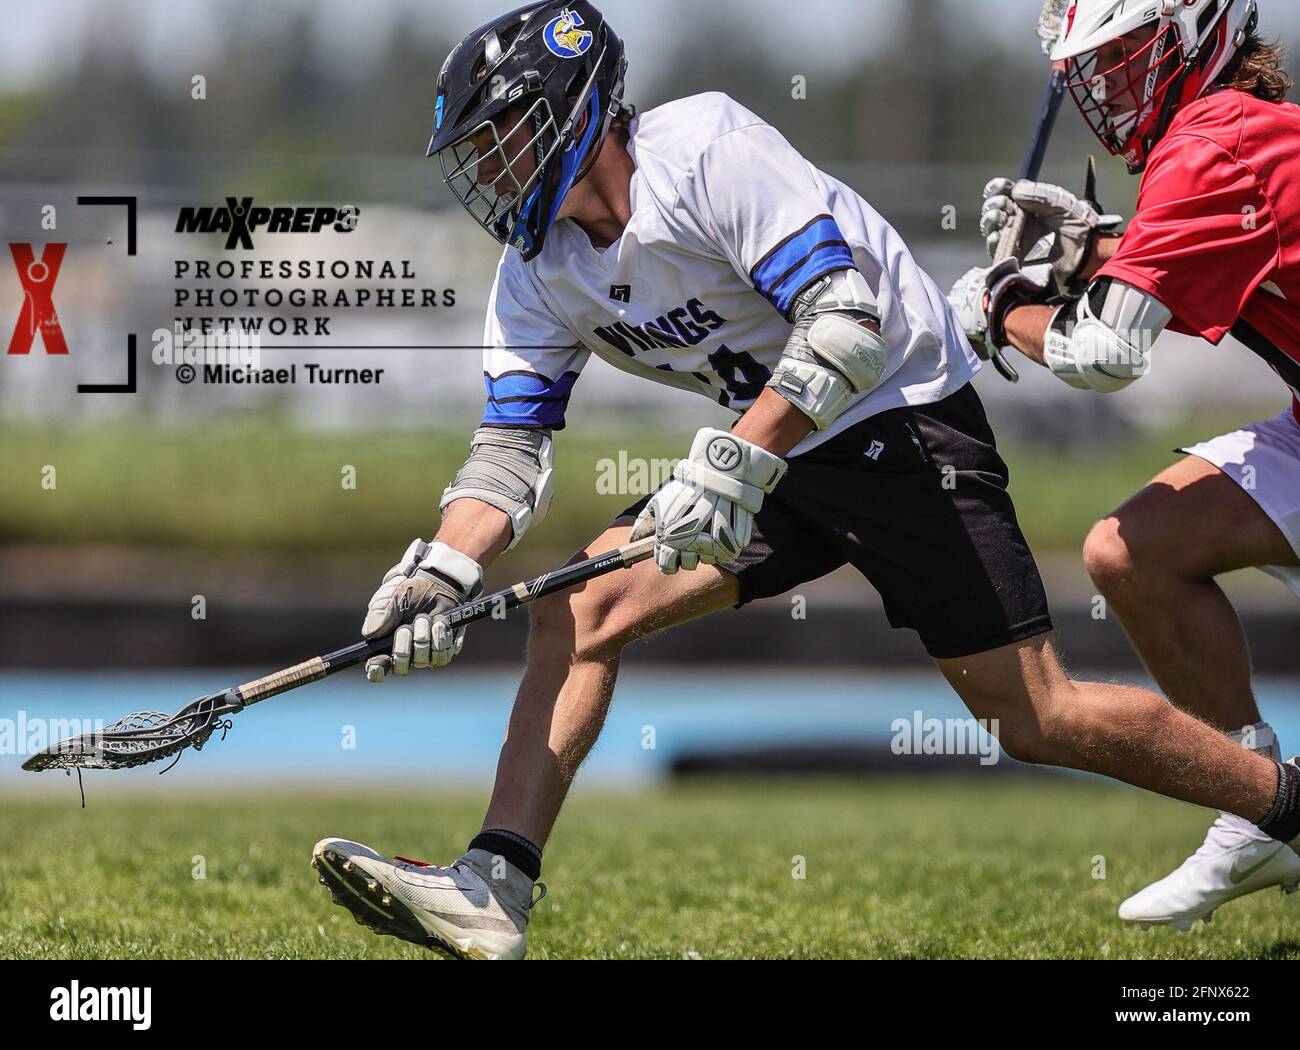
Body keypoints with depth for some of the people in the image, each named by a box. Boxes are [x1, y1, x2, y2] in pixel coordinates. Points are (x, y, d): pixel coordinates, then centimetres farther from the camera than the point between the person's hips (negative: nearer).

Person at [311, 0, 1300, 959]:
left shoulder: (706, 147, -21)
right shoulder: (540, 272, 3)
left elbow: (848, 321, -28)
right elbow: (512, 443, 0)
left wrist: (734, 464, -36)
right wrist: (444, 571, -19)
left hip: (904, 421, -7)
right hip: (771, 457, 7)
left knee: (1035, 718, -10)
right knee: (580, 605, -10)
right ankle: (495, 886, -12)